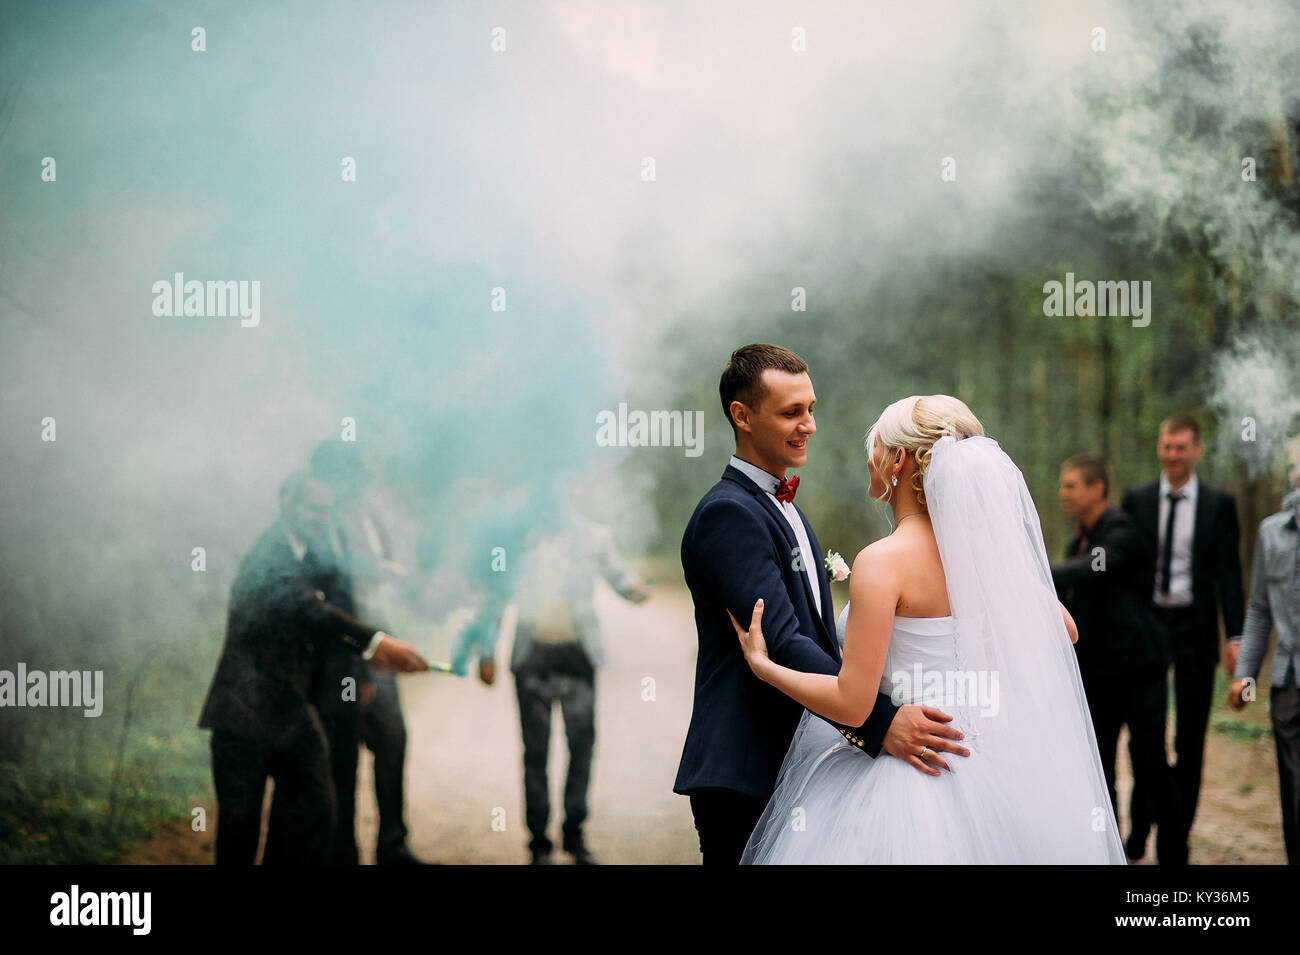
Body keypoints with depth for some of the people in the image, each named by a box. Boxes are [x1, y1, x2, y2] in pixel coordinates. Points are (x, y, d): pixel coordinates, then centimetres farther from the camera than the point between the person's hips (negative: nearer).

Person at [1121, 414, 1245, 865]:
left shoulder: (1219, 504, 1)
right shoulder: (1136, 500, 4)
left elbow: (1229, 571, 0)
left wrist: (1235, 635, -8)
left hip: (1194, 629, -1)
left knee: (1190, 739, 3)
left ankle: (1178, 838, 12)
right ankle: (1139, 826, 23)